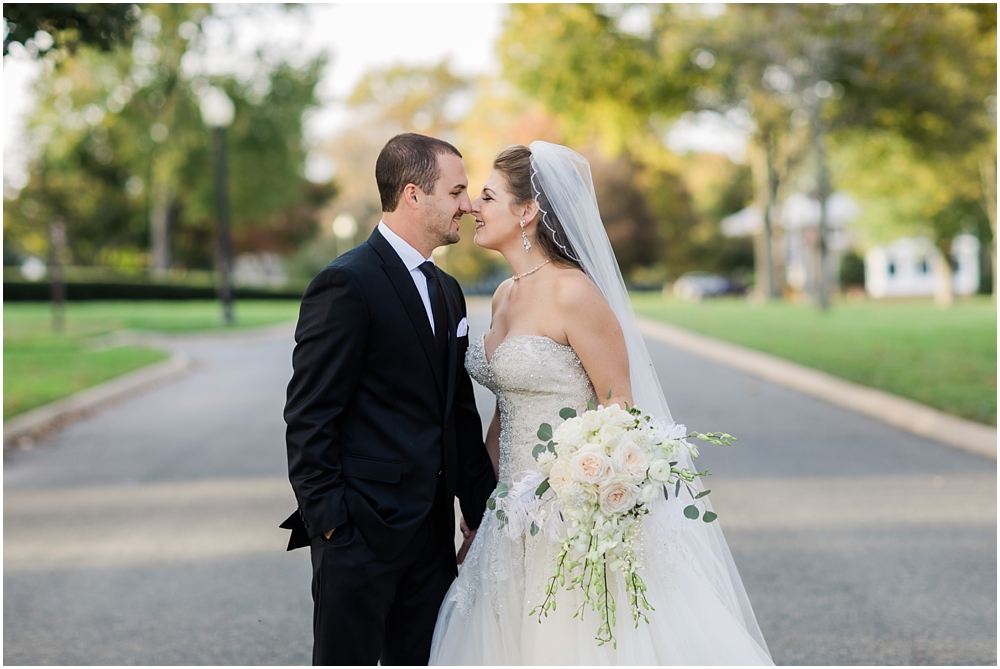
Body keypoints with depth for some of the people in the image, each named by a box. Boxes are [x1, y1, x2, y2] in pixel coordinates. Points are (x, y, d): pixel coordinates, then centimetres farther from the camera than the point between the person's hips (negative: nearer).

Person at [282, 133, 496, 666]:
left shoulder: (447, 291, 14)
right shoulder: (347, 283, -12)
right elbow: (308, 417, -14)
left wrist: (482, 510, 14)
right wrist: (328, 520, -15)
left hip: (432, 533, 8)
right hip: (361, 528, -8)